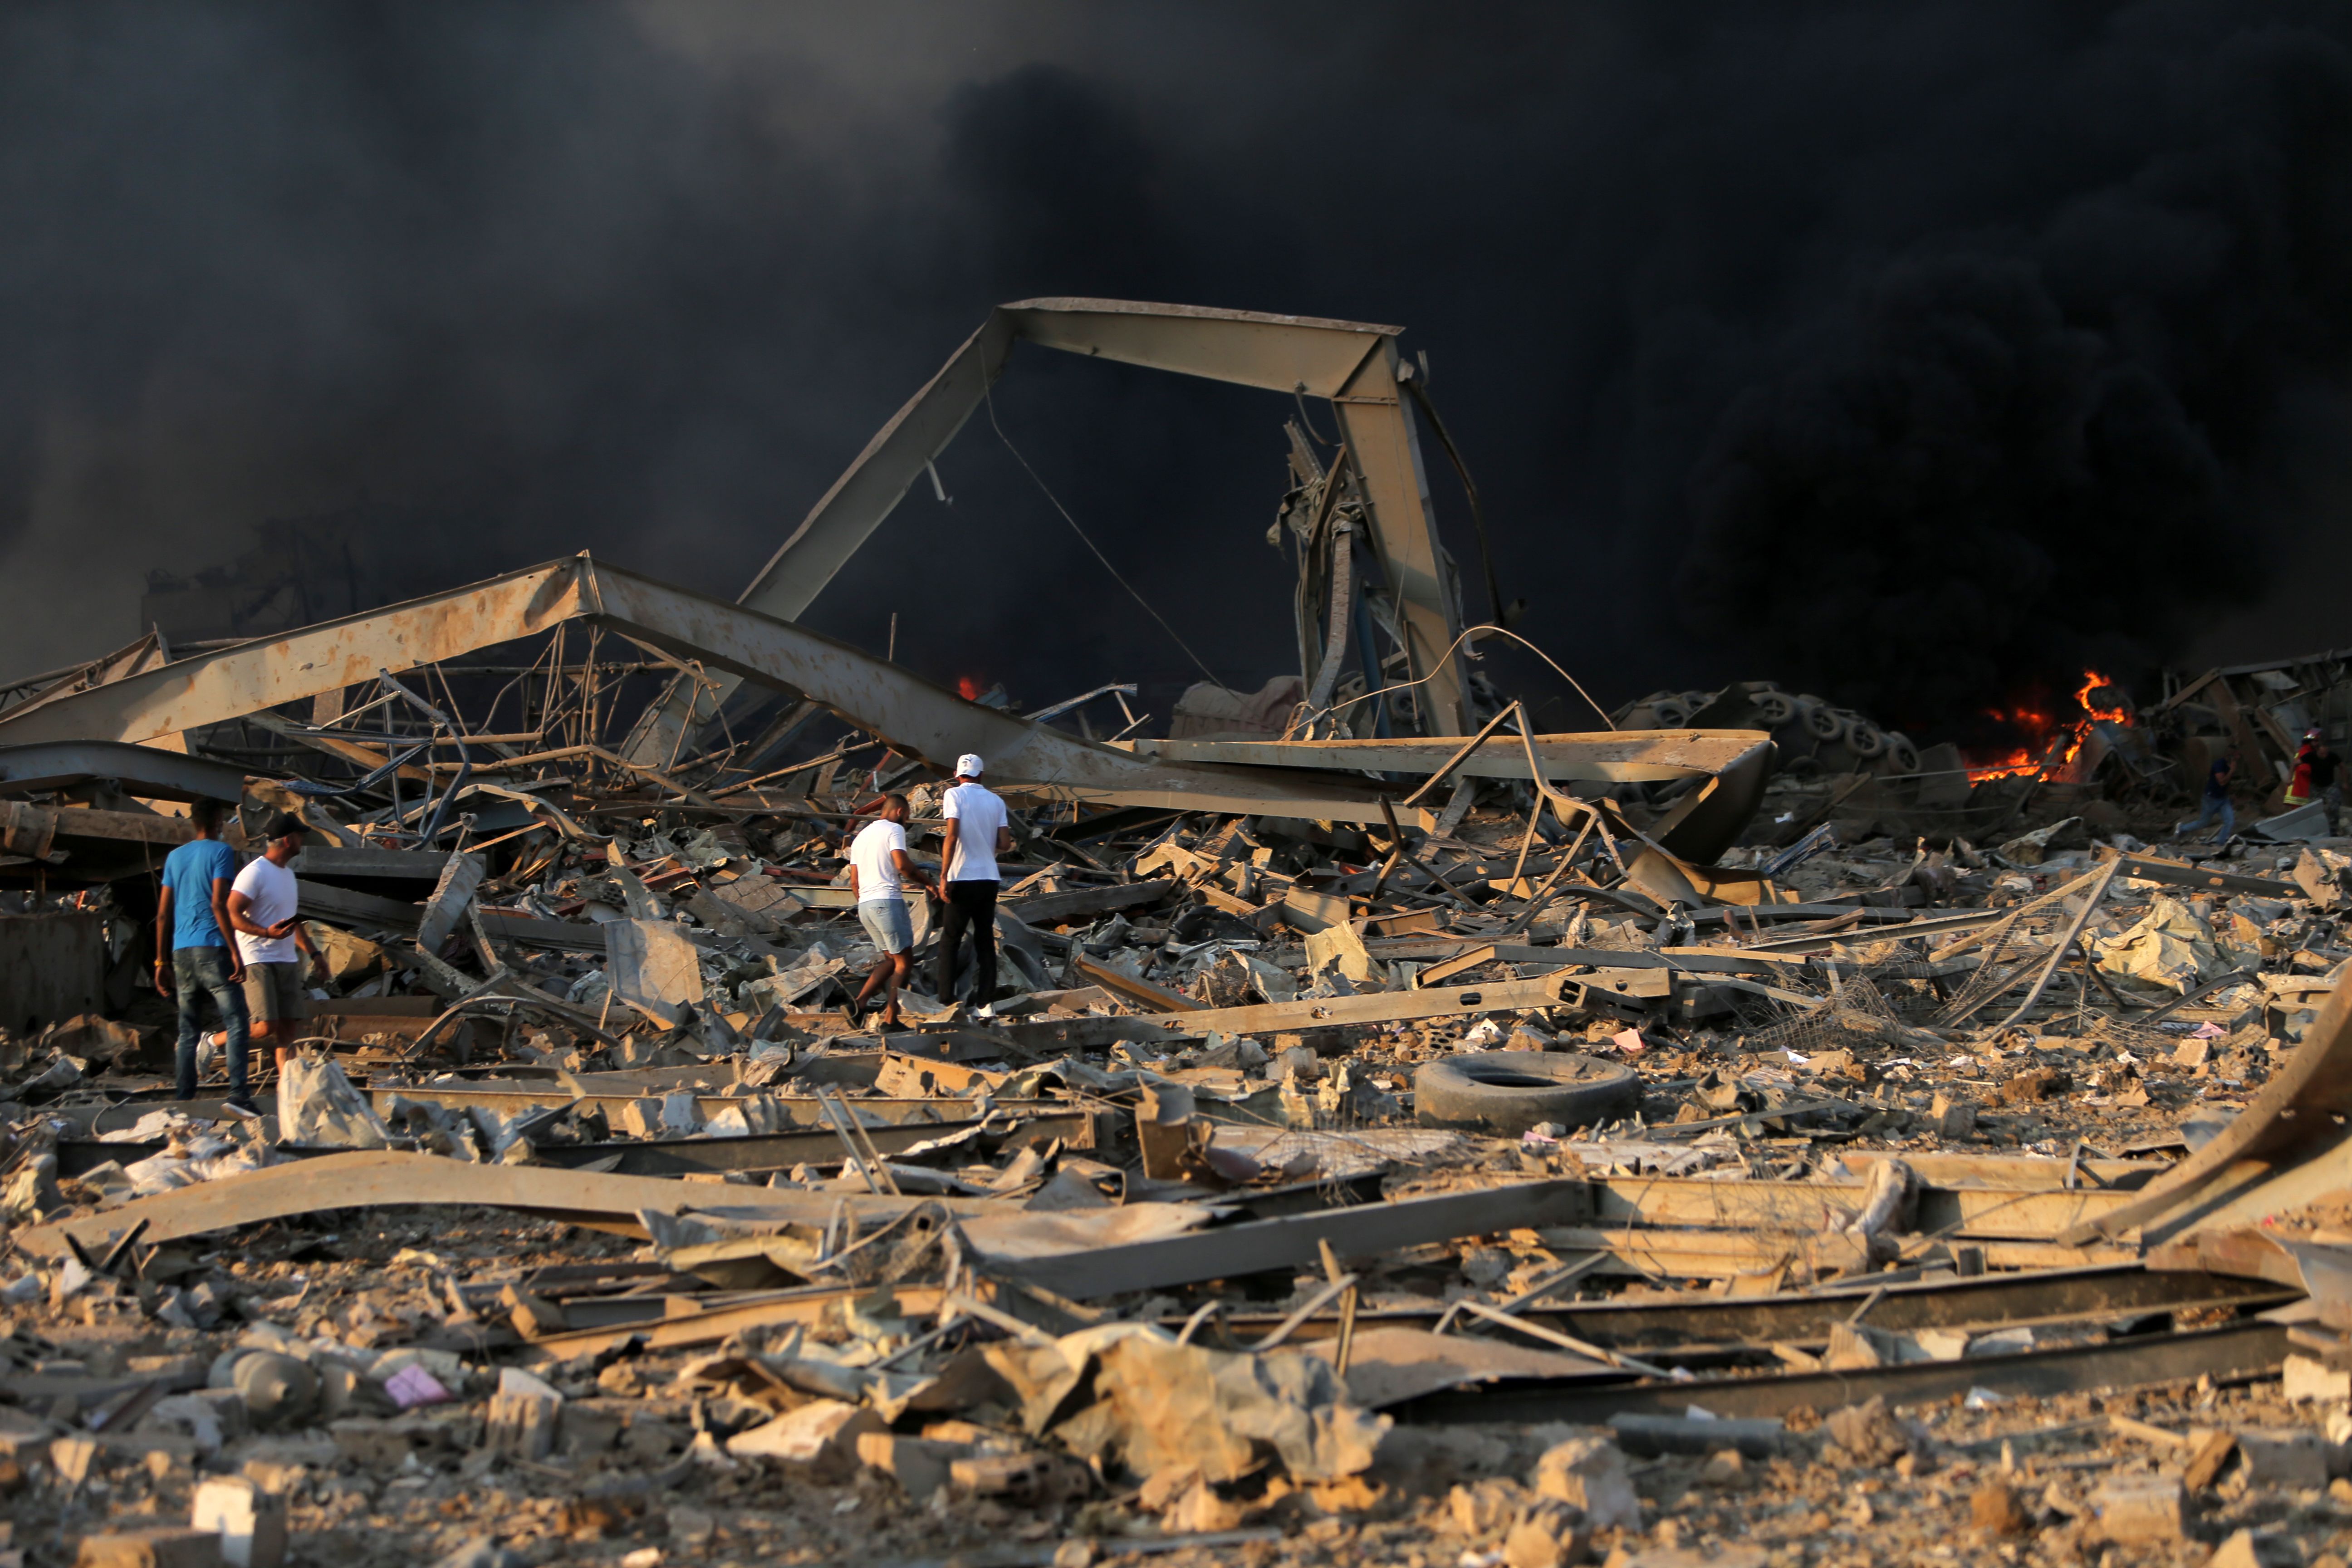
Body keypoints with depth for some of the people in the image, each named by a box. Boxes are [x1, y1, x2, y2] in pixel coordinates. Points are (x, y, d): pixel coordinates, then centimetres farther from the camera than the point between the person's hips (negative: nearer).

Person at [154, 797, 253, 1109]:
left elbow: (163, 914, 14)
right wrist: (235, 952, -13)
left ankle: (184, 1103, 4)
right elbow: (218, 904, -12)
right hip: (211, 947, -6)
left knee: (188, 1031, 9)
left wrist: (162, 962, 18)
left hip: (181, 953, 6)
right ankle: (239, 1092, -22)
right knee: (235, 1022, -8)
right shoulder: (221, 852, -1)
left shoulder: (175, 857, 17)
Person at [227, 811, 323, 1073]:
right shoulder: (255, 873, -12)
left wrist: (312, 953, 24)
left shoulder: (288, 874, 17)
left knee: (288, 1026, 3)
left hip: (287, 961, 9)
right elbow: (232, 914, -17)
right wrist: (267, 932, -29)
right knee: (266, 1027, -15)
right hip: (258, 961, -9)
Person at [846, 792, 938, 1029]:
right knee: (904, 961, -1)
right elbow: (902, 864, -17)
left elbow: (854, 881, 21)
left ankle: (860, 1003, -1)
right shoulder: (894, 830, -2)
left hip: (865, 904, 8)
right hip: (888, 901, -8)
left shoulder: (860, 836, 21)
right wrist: (926, 883, -3)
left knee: (891, 960, 16)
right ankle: (890, 1019, -7)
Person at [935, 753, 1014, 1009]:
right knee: (985, 940, 9)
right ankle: (986, 1000, 4)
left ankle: (946, 999, -3)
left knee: (950, 940, 4)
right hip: (989, 879, 4)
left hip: (963, 879, -4)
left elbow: (952, 837, -16)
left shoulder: (954, 795, -5)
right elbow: (1005, 844, 3)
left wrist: (944, 877, -15)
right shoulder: (996, 801, 7)